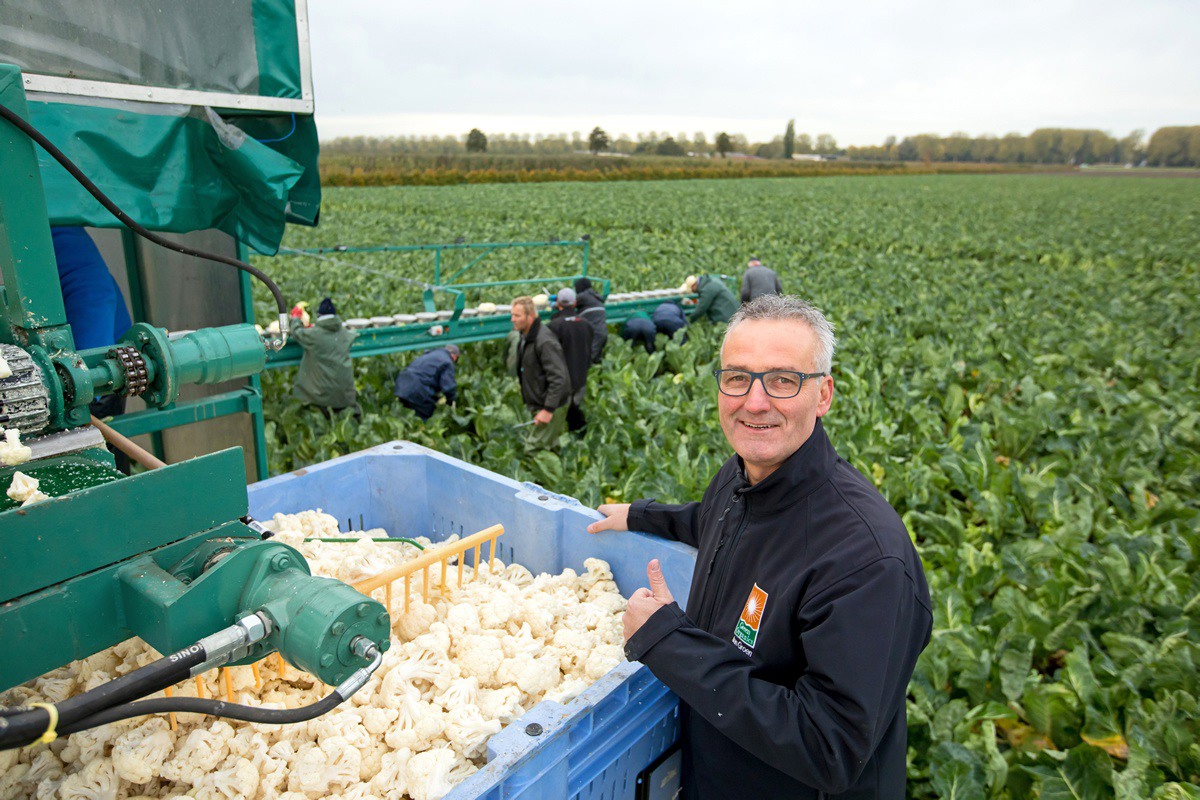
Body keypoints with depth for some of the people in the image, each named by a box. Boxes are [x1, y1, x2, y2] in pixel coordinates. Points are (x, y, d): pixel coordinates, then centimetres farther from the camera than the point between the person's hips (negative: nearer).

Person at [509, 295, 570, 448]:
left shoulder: (544, 341, -25)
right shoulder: (525, 337, 7)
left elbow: (558, 378, -28)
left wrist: (548, 410, -27)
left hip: (550, 407, -10)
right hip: (536, 404, 10)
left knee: (535, 449, -8)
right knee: (551, 446, 20)